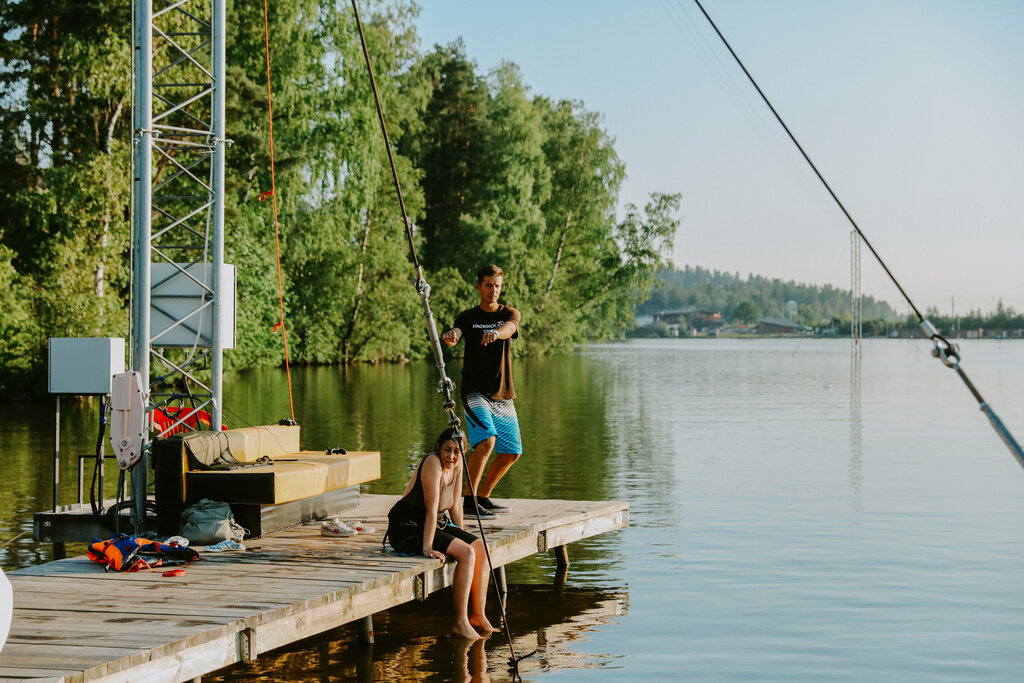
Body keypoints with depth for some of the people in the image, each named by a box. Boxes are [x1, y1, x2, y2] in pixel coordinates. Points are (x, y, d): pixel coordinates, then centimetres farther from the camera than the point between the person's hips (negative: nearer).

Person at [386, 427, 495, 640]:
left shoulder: (457, 466, 3)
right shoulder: (432, 463, -22)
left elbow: (455, 506, 12)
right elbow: (432, 510, -25)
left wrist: (462, 537, 12)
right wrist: (427, 548, -26)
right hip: (407, 529, -9)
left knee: (480, 548, -4)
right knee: (466, 554, -22)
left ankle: (478, 616, 2)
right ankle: (460, 622, -18)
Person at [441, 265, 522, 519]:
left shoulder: (509, 314, 6)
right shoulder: (468, 317, 3)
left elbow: (509, 328, -18)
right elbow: (455, 335, -17)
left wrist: (496, 333, -42)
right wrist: (450, 336, -42)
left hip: (503, 396, 4)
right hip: (475, 392, -4)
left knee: (511, 452, 8)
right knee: (486, 441, -25)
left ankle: (483, 497, 25)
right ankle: (468, 500, -18)